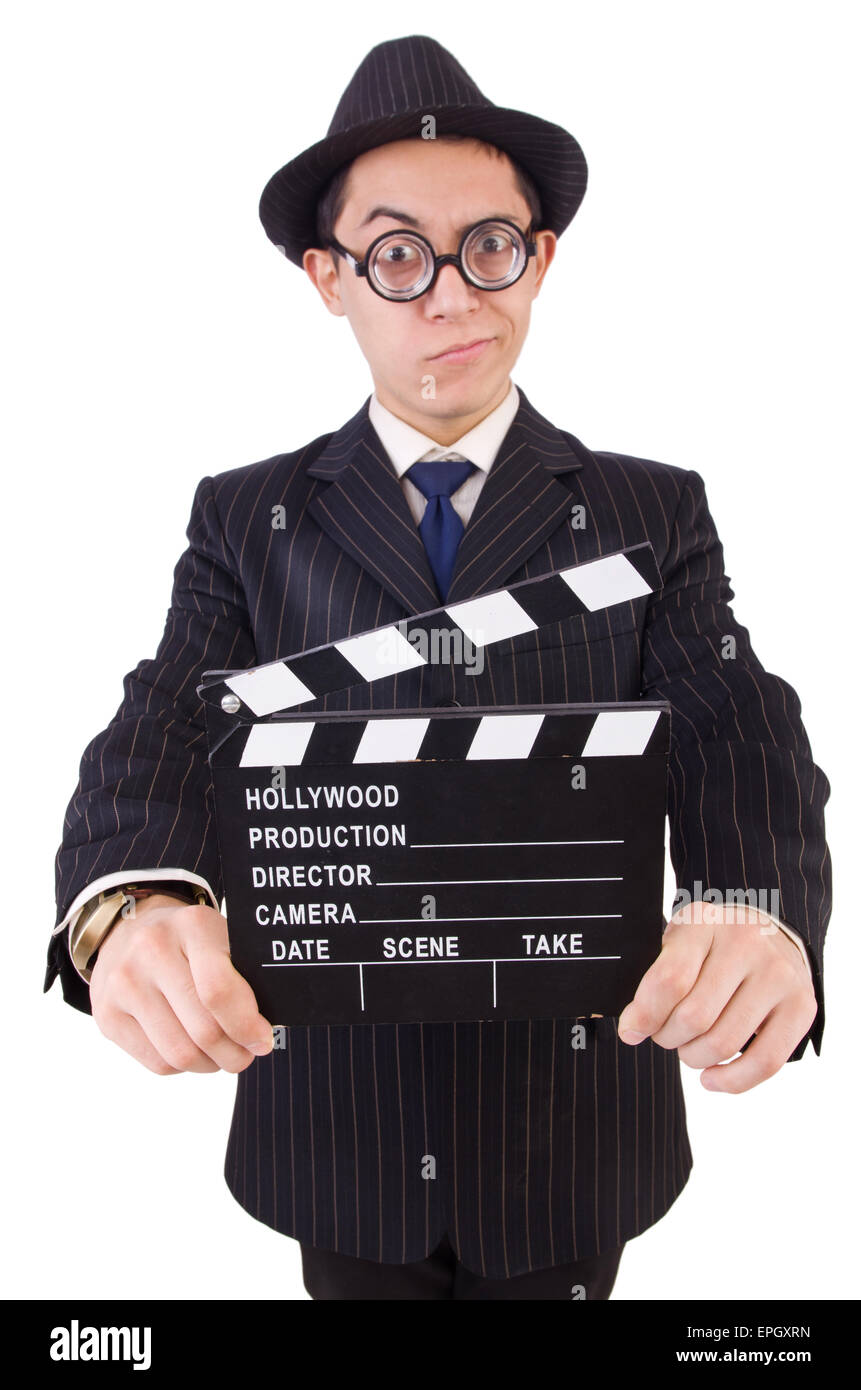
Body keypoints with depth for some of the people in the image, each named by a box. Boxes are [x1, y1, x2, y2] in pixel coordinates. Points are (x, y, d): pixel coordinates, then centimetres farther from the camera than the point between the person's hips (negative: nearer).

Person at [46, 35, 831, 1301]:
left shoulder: (655, 515, -3)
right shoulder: (248, 520, -2)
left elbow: (741, 745, -14)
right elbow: (162, 747, -14)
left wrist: (759, 924, -38)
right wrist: (130, 911, -37)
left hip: (576, 1134, 0)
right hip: (336, 1129, 1)